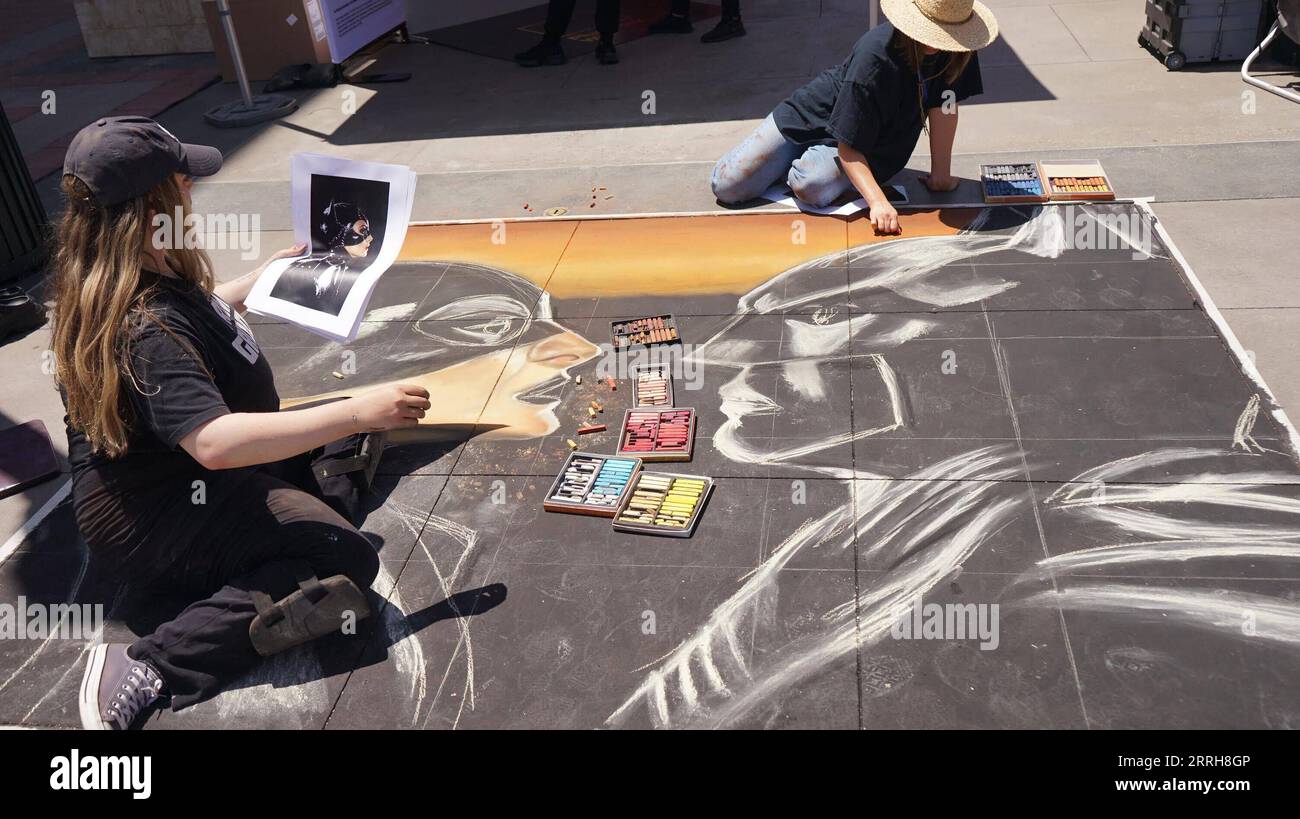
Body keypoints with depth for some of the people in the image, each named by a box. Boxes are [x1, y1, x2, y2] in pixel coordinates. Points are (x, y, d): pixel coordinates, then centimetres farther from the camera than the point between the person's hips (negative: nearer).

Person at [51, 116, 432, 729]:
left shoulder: (154, 280, 1)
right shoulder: (145, 328, -31)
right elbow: (215, 441, -43)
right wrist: (357, 413, -41)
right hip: (153, 524, -10)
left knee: (350, 431, 19)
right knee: (346, 561, -31)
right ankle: (149, 671, -27)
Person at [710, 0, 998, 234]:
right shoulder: (875, 57, -33)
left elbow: (944, 105, -10)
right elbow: (848, 145, -33)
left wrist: (940, 173, -15)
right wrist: (877, 200, -45)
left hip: (872, 144, 3)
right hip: (813, 116, -2)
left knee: (811, 187, -32)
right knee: (727, 187, -11)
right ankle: (802, 160, 18)